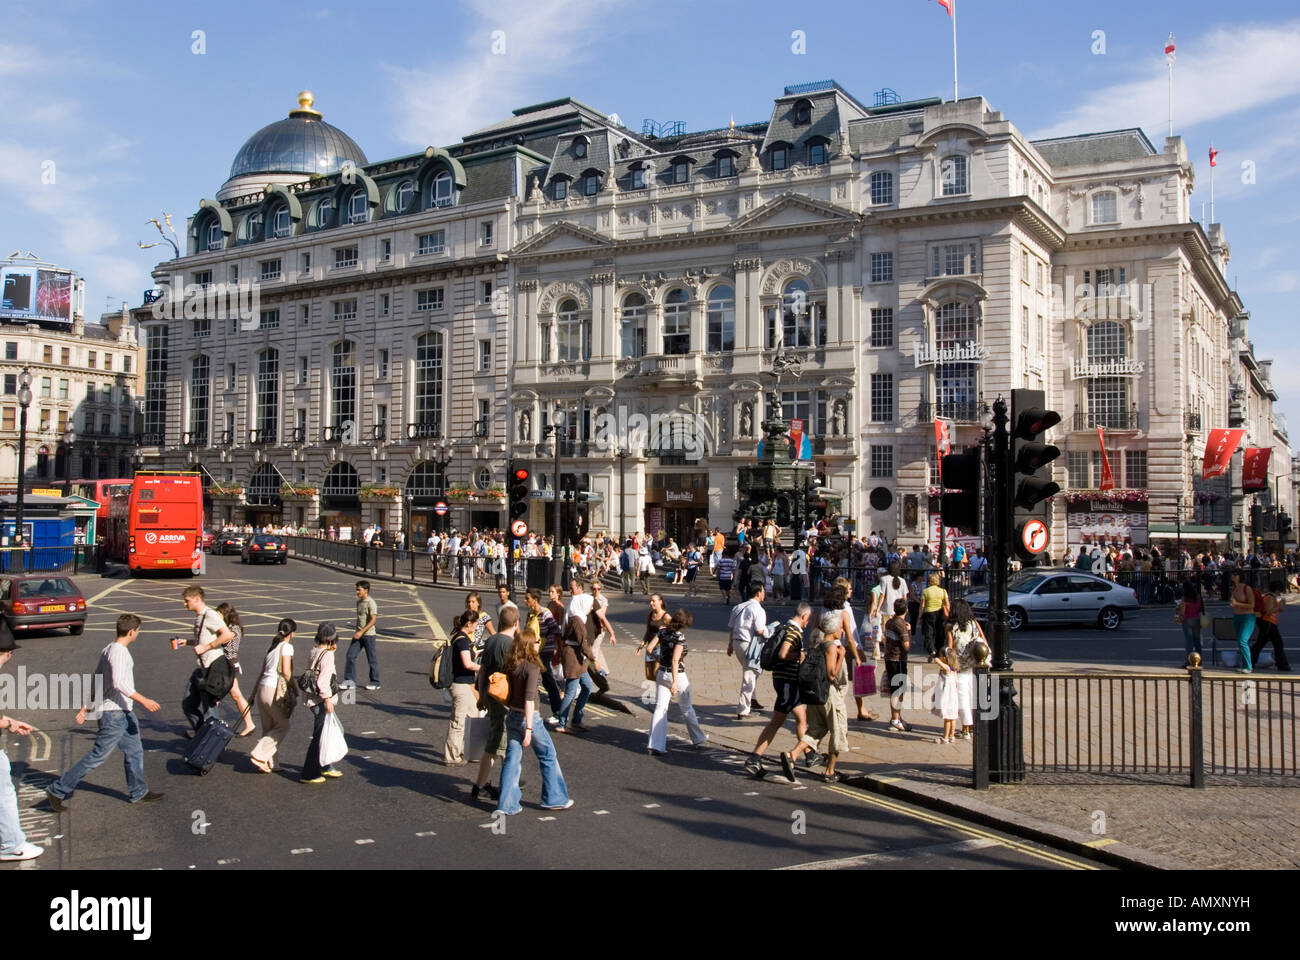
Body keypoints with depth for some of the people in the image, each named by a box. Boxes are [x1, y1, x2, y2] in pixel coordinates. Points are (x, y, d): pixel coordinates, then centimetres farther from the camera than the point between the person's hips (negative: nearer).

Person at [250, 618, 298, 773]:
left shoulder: (271, 646, 16)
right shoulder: (286, 647, -6)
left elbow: (262, 672, 16)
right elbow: (286, 672, -14)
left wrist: (254, 692, 19)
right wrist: (294, 688, -2)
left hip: (262, 688, 8)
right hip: (275, 690, -8)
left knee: (268, 728, 13)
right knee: (283, 726, 4)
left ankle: (269, 764, 13)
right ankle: (259, 755, -6)